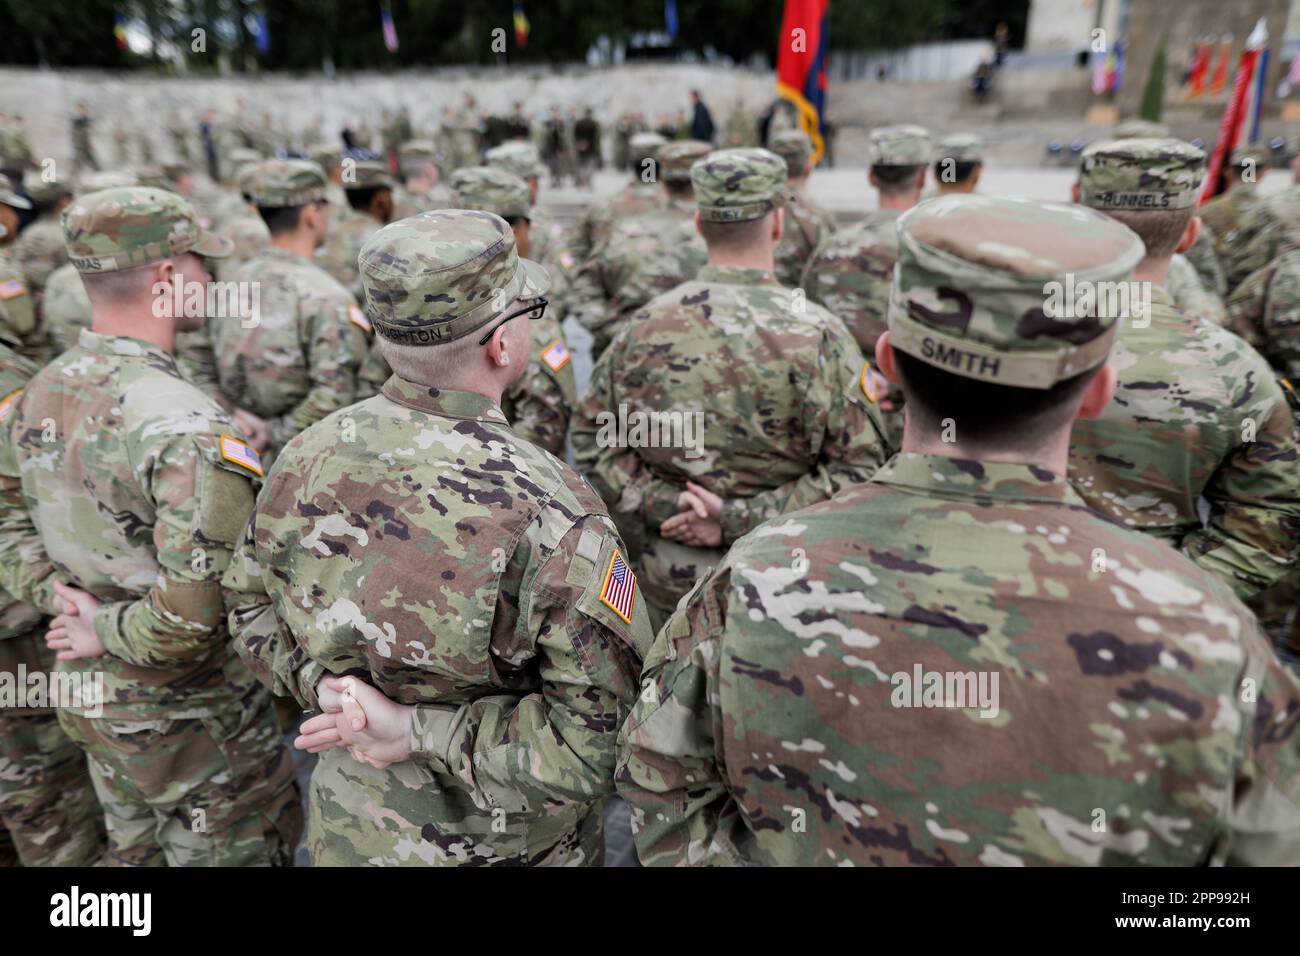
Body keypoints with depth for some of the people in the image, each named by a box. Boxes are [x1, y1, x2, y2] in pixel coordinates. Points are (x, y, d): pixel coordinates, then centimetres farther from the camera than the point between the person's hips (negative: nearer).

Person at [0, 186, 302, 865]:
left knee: (136, 850, 29)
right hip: (184, 717, -8)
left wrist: (57, 597, 0)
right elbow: (201, 605, -34)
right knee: (239, 851, 15)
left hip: (86, 694, 8)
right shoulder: (185, 427, -29)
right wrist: (110, 631, -16)